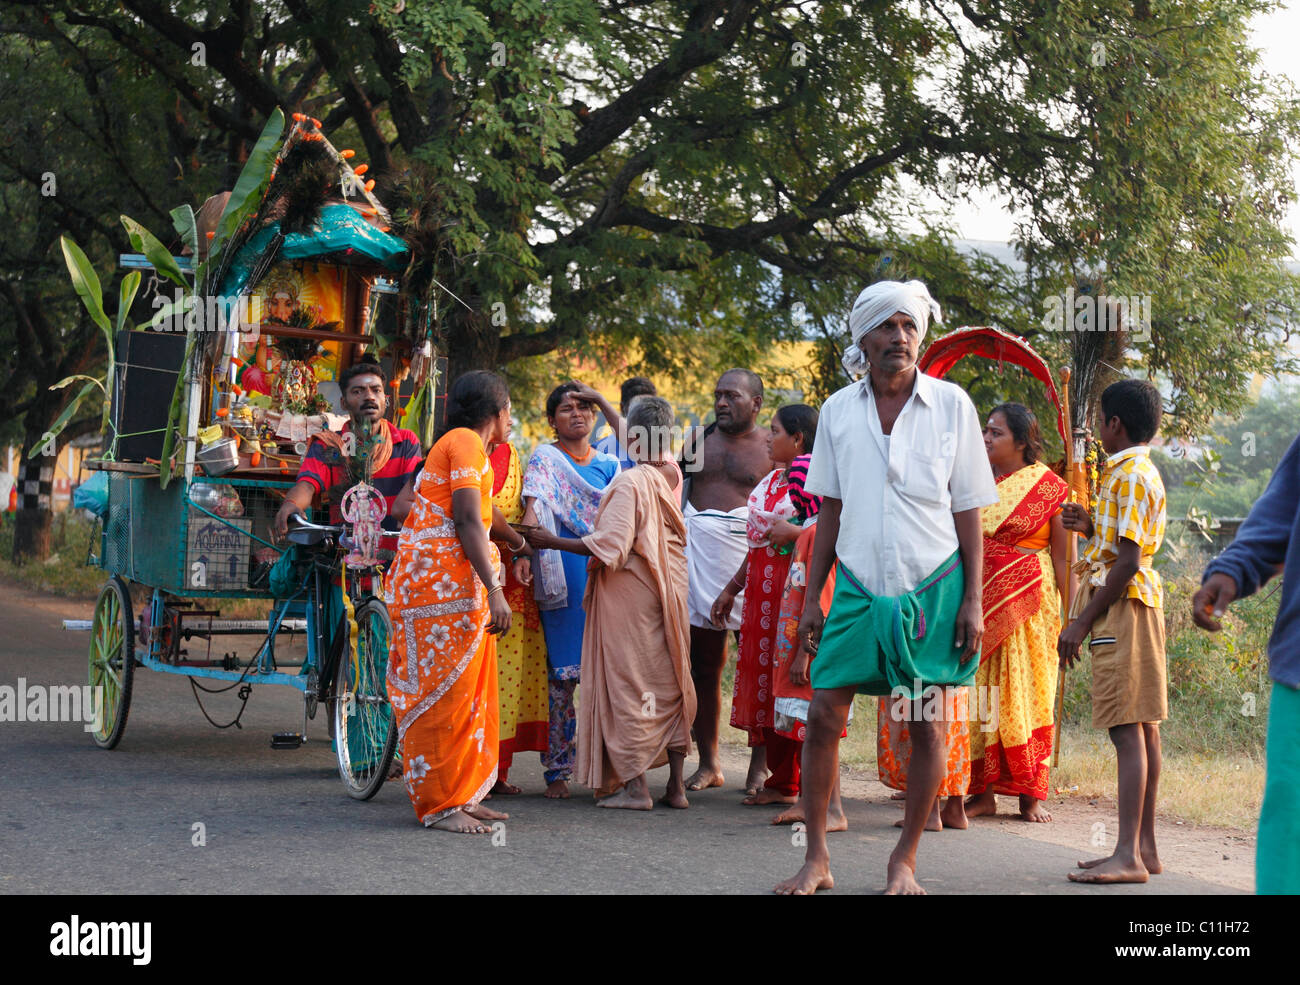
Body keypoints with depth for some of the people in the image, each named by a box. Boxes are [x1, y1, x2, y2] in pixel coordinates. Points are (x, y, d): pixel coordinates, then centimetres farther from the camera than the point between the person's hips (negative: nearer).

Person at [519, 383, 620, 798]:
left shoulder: (608, 464, 18)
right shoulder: (544, 459, 3)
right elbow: (533, 508, -12)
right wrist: (524, 551, -28)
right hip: (561, 571, -4)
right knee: (563, 671, -6)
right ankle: (557, 769, -3)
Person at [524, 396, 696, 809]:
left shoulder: (629, 484, -18)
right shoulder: (670, 474, 4)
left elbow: (609, 547, -22)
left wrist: (551, 542, -13)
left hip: (628, 594, -7)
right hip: (669, 592, 7)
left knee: (627, 684, -1)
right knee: (670, 683, 10)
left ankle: (635, 786, -2)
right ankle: (675, 784, 13)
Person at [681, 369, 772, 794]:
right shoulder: (698, 438, 15)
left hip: (751, 556, -4)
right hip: (698, 557, 4)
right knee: (702, 665, 5)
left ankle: (760, 766, 4)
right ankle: (708, 764, 13)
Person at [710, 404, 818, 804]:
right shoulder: (770, 481, 18)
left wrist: (793, 532, -21)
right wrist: (731, 590, 25)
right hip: (762, 593, 9)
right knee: (765, 681, 8)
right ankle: (781, 782, 15)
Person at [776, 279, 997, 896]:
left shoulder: (951, 404, 0)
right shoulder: (838, 411, 6)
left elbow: (967, 510, 2)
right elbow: (831, 511, 11)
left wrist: (971, 601, -3)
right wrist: (812, 597, 8)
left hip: (931, 587, -1)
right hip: (858, 586, 2)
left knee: (927, 728, 2)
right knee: (823, 716, -3)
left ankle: (904, 863, 14)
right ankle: (816, 860, 7)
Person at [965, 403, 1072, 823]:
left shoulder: (1049, 487, -1)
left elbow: (1063, 558, -1)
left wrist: (1068, 617, -4)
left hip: (1028, 602, -3)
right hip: (979, 600, 4)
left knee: (1025, 692, -3)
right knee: (980, 692, 1)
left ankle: (1031, 794, 5)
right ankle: (983, 792, 5)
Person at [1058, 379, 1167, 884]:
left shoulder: (1128, 476, -13)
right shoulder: (1143, 473, 18)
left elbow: (1128, 561, -19)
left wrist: (1082, 621, -18)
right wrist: (1091, 527, 12)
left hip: (1121, 607, -11)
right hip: (1140, 605, 11)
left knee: (1128, 730, -13)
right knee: (1143, 728, 10)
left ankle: (1129, 856, -16)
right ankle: (1144, 846, 13)